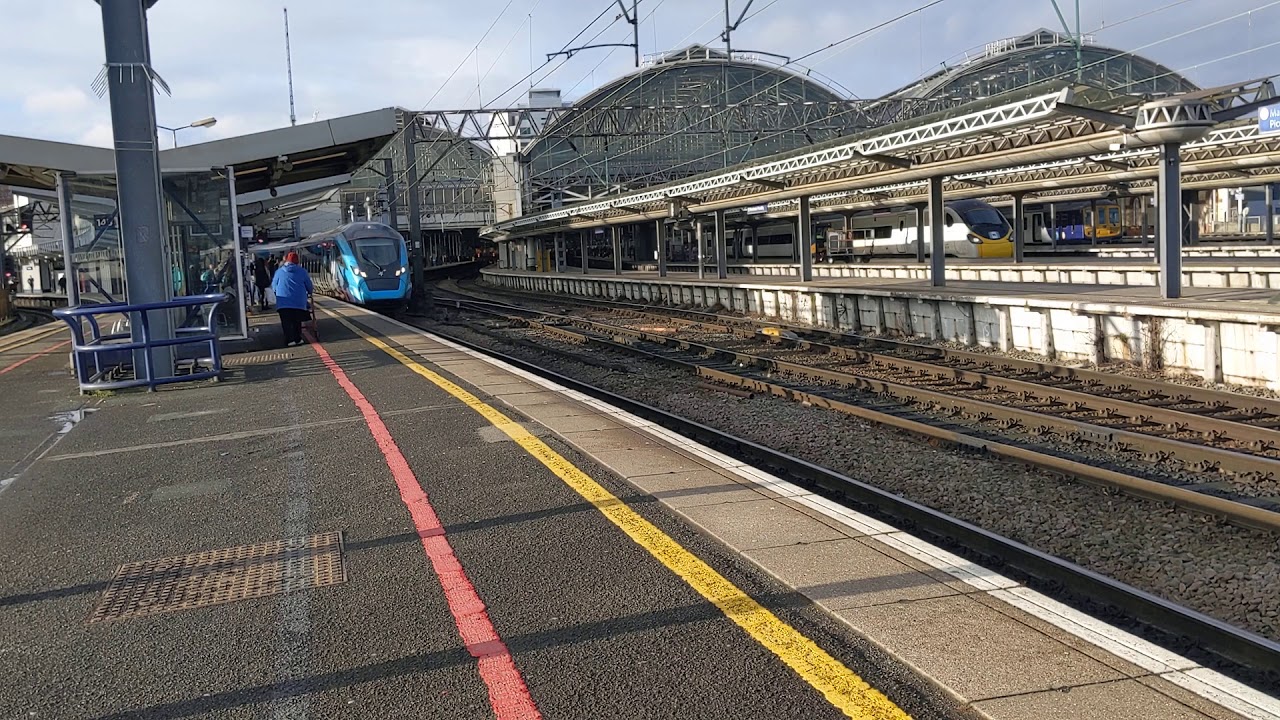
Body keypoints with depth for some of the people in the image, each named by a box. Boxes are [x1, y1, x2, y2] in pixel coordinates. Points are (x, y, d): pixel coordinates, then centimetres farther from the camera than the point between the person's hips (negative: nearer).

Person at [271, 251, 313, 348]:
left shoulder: (279, 272, 3)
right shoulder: (302, 271, 3)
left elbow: (274, 287, 11)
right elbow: (309, 286, 10)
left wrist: (277, 293, 31)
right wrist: (310, 292, 30)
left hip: (283, 302, -1)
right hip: (299, 302, 1)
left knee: (286, 322, 0)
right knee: (297, 321, 12)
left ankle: (289, 340, -8)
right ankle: (298, 339, 12)